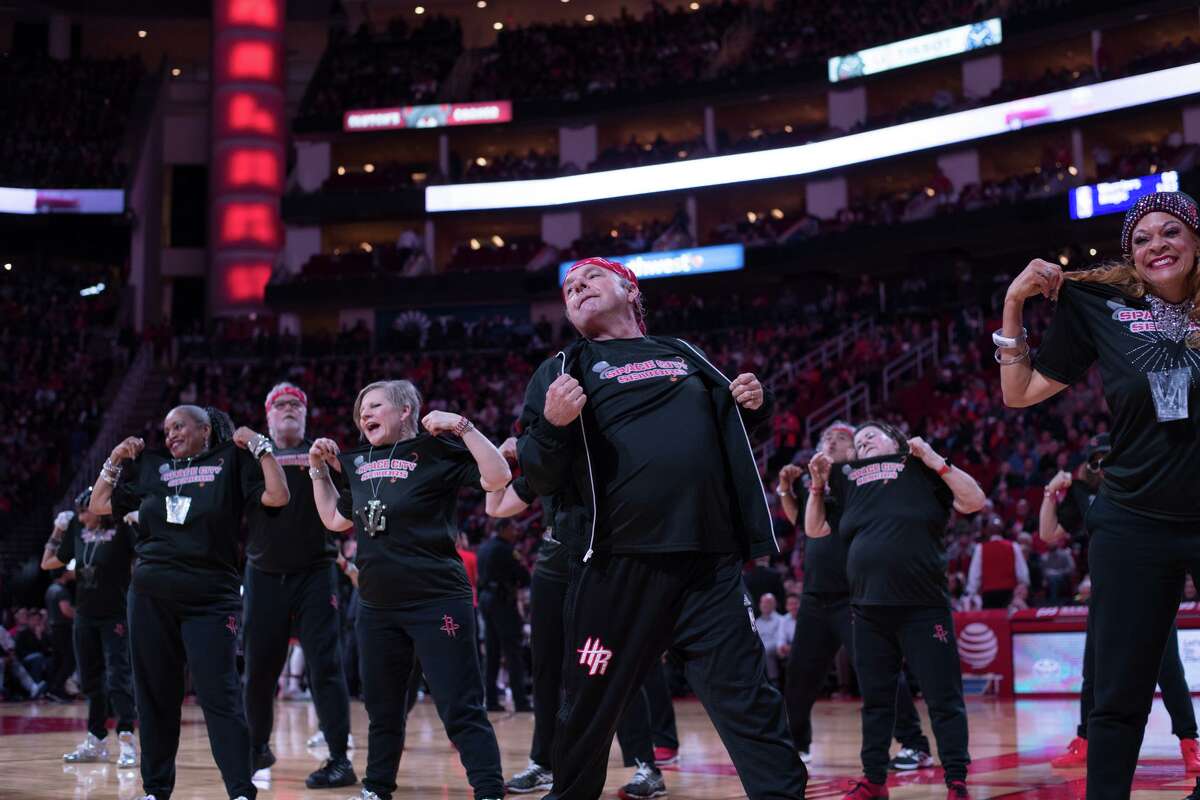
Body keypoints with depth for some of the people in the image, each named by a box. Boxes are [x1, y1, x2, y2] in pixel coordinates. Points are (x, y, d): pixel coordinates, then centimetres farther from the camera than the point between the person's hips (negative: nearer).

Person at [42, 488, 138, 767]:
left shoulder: (121, 530, -10)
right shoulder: (77, 530, 6)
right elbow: (48, 563, 15)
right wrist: (58, 531, 7)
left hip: (115, 615, -7)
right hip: (85, 615, 7)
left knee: (118, 677, -10)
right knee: (90, 679, 13)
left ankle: (126, 741, -10)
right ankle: (96, 740, 23)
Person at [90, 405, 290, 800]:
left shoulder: (231, 460, 3)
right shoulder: (151, 466, 13)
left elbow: (277, 496, -8)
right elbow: (98, 506, 19)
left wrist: (260, 447, -9)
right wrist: (114, 462, 9)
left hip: (210, 600, -4)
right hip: (150, 597, 4)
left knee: (219, 696, -10)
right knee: (154, 695, 9)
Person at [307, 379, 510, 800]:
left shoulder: (436, 451, -5)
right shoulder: (360, 464, 14)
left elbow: (498, 477, -17)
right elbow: (334, 520, 26)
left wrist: (462, 427, -23)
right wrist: (319, 469, 18)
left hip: (437, 603, -7)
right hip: (376, 608, 7)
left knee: (461, 710, -9)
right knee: (382, 709, 18)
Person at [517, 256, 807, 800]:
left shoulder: (684, 356, 19)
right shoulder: (563, 371, 8)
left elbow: (731, 431, 31)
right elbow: (538, 479, 1)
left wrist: (754, 406, 8)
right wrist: (553, 426, -20)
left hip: (711, 563, 2)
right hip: (620, 568, -2)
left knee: (748, 699, 0)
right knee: (591, 708, 8)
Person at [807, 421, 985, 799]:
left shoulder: (921, 475, 4)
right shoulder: (851, 487, 15)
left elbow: (975, 501, -6)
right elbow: (814, 530, 20)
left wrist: (935, 461, -9)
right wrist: (818, 485, 9)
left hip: (923, 608, -5)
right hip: (869, 612, 5)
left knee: (943, 698, -4)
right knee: (875, 699, 11)